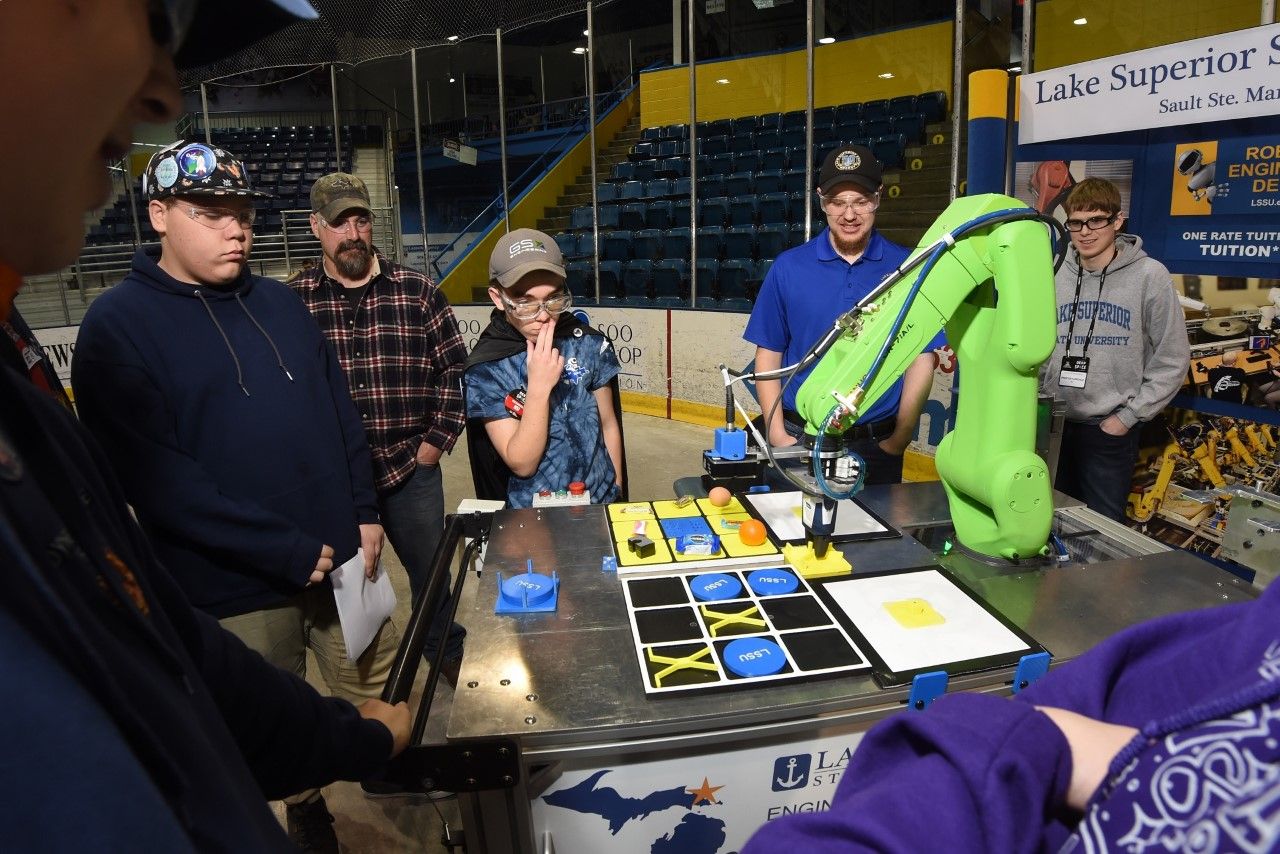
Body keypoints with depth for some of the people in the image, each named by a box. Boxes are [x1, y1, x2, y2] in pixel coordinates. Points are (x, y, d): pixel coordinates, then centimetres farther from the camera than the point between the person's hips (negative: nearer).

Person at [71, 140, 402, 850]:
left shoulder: (279, 303, 7)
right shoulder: (117, 326, -10)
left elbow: (341, 412, 11)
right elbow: (159, 481, -18)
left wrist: (364, 515, 3)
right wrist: (292, 554, -19)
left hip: (343, 558, 5)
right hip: (240, 592, -4)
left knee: (382, 697, 17)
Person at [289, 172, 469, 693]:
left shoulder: (417, 292, -3)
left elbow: (455, 369, 1)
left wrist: (437, 440, -3)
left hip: (412, 469, 0)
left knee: (430, 568, 17)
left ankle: (447, 651, 42)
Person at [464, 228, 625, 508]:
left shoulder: (590, 344, -8)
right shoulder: (485, 369, -14)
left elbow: (609, 425, 3)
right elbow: (522, 464, -17)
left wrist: (617, 494, 8)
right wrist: (539, 388, -27)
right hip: (533, 516, -2)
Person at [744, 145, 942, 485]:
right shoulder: (789, 267, 0)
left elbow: (921, 359, 1)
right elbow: (768, 355, 2)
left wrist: (900, 438, -5)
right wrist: (777, 433, -6)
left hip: (877, 445, 0)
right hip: (799, 440, 0)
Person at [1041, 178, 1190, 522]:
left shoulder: (1149, 275, -7)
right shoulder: (1056, 275, 4)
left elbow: (1172, 359, -6)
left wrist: (1128, 416, -9)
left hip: (1110, 429, -4)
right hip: (1054, 423, 4)